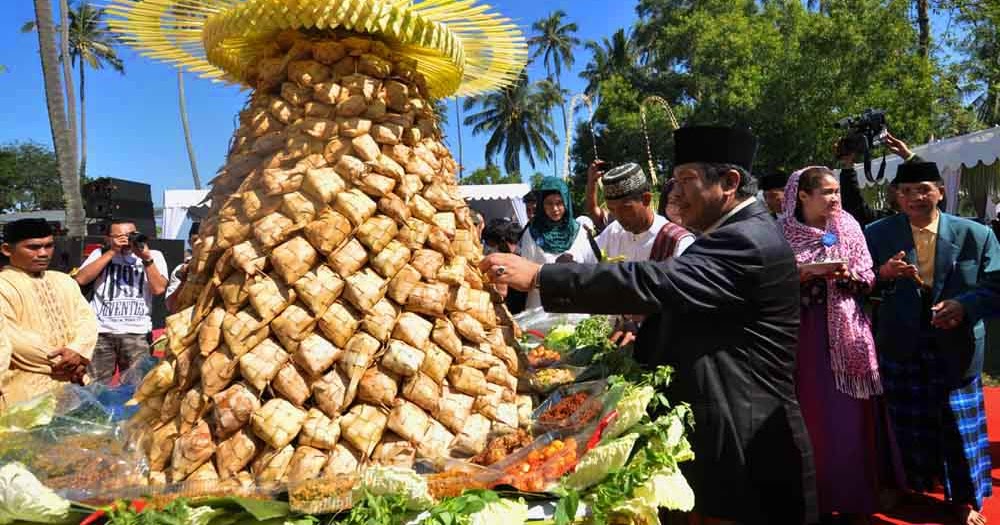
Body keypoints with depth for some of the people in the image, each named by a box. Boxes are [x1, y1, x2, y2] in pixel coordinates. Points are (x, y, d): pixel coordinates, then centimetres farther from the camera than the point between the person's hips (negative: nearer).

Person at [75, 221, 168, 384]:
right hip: (101, 332, 1)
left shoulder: (154, 255, 8)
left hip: (136, 333, -1)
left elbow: (158, 289, -4)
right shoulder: (101, 254, 12)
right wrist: (112, 252, -7)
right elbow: (81, 279, -5)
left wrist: (147, 258, -11)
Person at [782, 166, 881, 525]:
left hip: (845, 333, 1)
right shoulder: (782, 232, -2)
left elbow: (869, 280, 4)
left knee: (849, 417, 5)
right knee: (810, 415, 5)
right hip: (803, 334, -1)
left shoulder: (847, 226, 3)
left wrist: (848, 274, -15)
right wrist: (803, 272, -17)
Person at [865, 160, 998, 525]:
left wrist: (964, 305, -21)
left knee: (960, 423, 10)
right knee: (909, 422, 13)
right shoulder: (877, 234, -3)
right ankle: (913, 484, 33)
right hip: (900, 345, 0)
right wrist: (882, 274, -23)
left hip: (956, 346, 0)